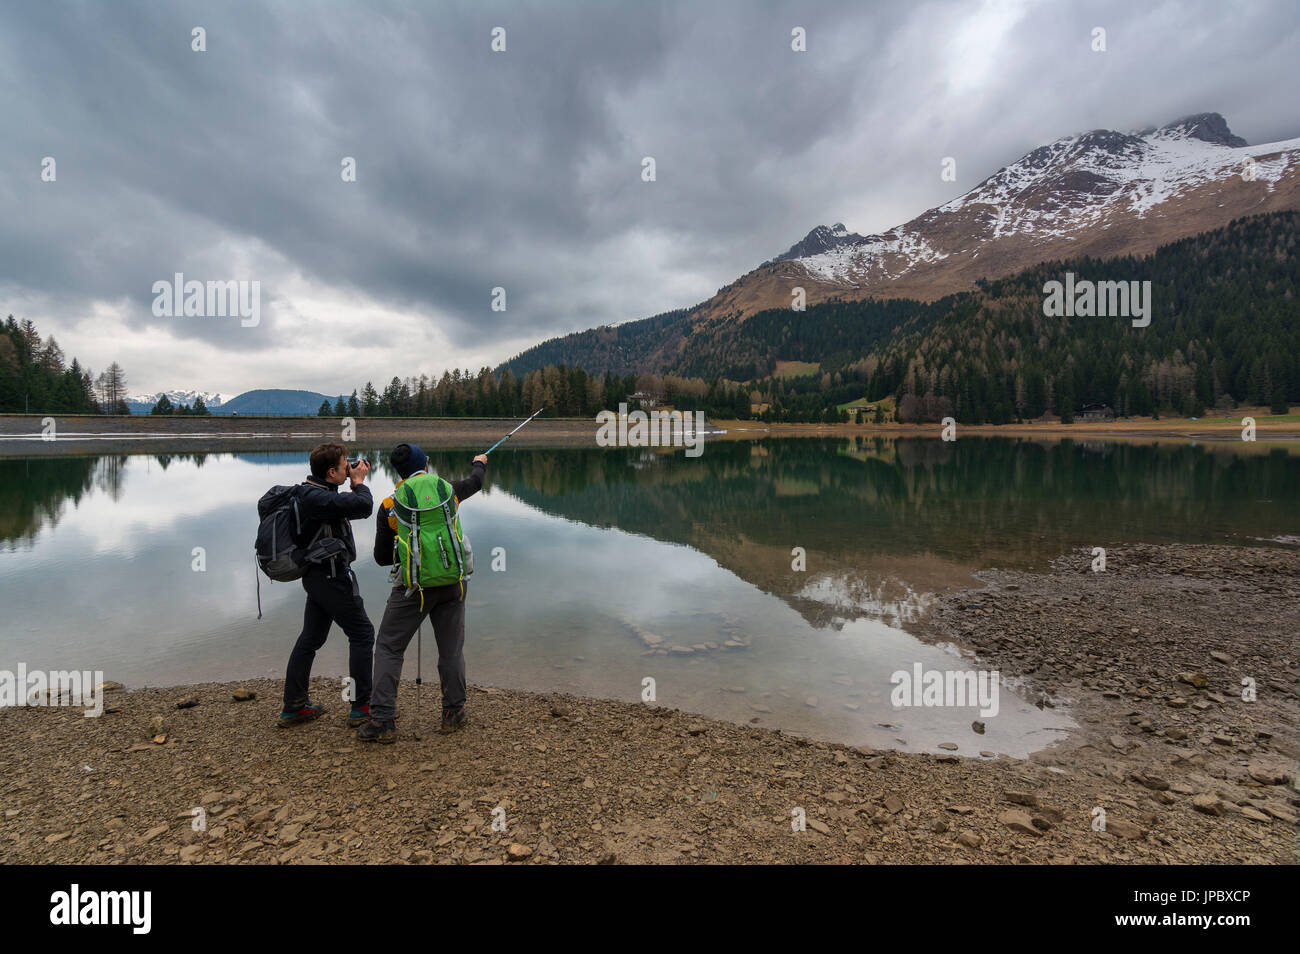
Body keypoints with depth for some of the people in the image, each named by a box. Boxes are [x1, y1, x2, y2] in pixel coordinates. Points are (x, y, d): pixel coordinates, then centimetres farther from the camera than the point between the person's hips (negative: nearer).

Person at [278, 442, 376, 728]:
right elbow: (363, 506, -33)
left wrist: (355, 484, 7)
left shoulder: (312, 492, 10)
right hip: (332, 577, -10)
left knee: (310, 638, 16)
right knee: (362, 634, 0)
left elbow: (349, 508, 20)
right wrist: (359, 482, -14)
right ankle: (361, 706, 6)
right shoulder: (318, 497, -24)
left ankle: (293, 707, 25)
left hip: (317, 576, 10)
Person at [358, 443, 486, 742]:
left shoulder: (389, 507, -4)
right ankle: (453, 713, 20)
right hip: (453, 581, 2)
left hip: (414, 586, -2)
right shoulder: (448, 491, 0)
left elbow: (382, 558, 2)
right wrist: (480, 463, 45)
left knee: (388, 648, 10)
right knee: (451, 649, 12)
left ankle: (383, 721, 8)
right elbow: (475, 483, 24)